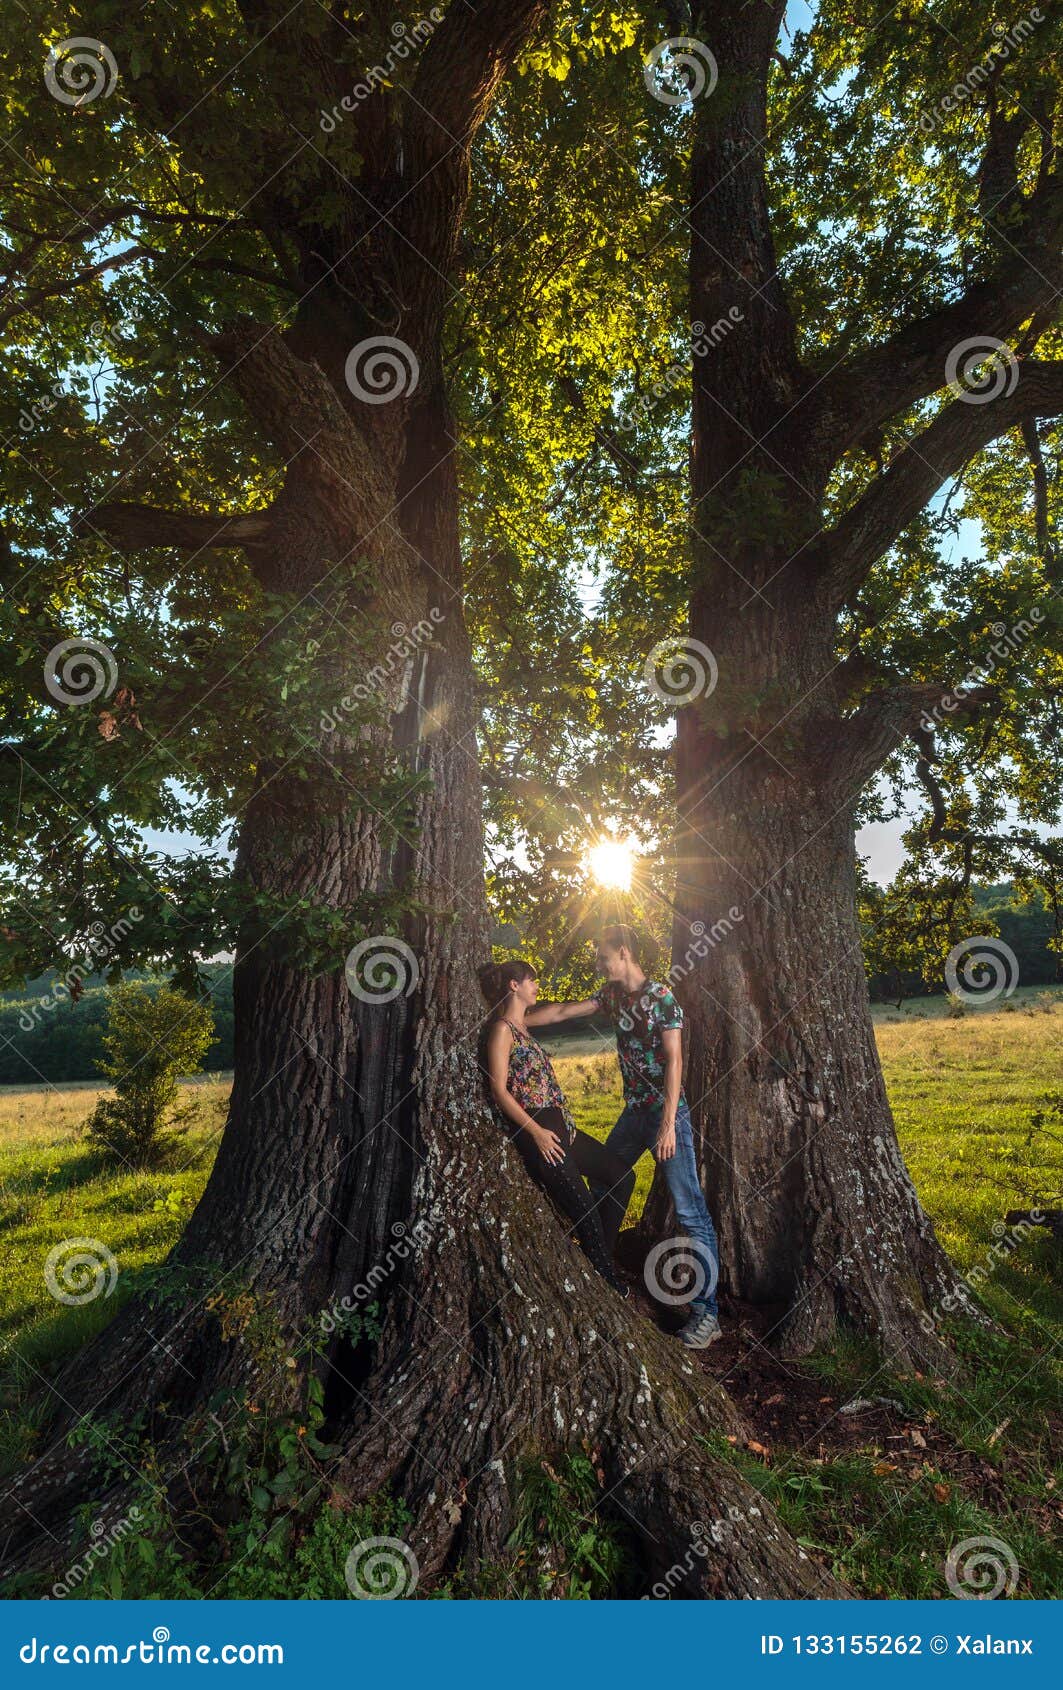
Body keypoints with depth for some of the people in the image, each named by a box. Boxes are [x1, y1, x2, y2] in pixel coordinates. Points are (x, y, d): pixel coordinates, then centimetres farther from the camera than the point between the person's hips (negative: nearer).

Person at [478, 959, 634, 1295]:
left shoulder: (522, 1023, 14)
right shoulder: (501, 1028, -11)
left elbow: (562, 1011, 26)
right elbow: (499, 1090, -15)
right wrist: (537, 1132, -18)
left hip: (557, 1125, 10)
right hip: (534, 1129, -10)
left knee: (621, 1176, 12)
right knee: (584, 1207, -6)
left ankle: (600, 1261, 21)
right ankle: (609, 1282, 11)